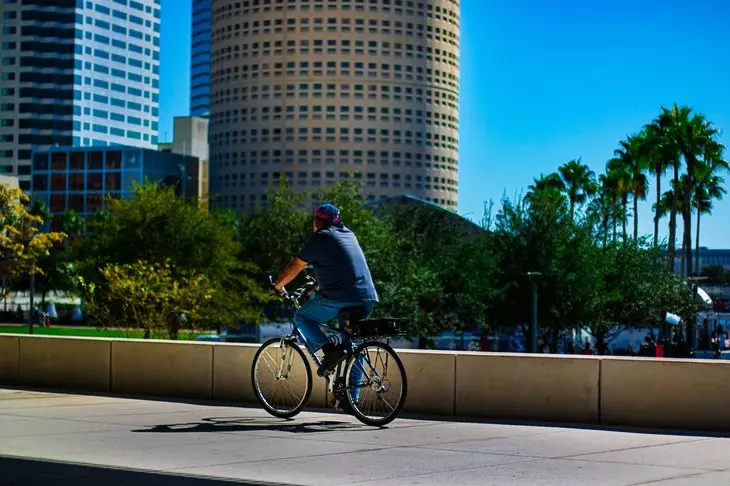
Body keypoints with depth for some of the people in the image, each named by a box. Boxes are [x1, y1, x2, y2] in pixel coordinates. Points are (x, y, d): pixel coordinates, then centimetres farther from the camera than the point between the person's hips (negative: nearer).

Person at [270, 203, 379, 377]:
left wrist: (277, 286, 21)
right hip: (368, 300, 7)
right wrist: (316, 284, 46)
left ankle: (329, 350, -9)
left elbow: (294, 268, 6)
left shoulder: (319, 238, 1)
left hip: (340, 298, -7)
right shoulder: (349, 234, 22)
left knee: (301, 318, 11)